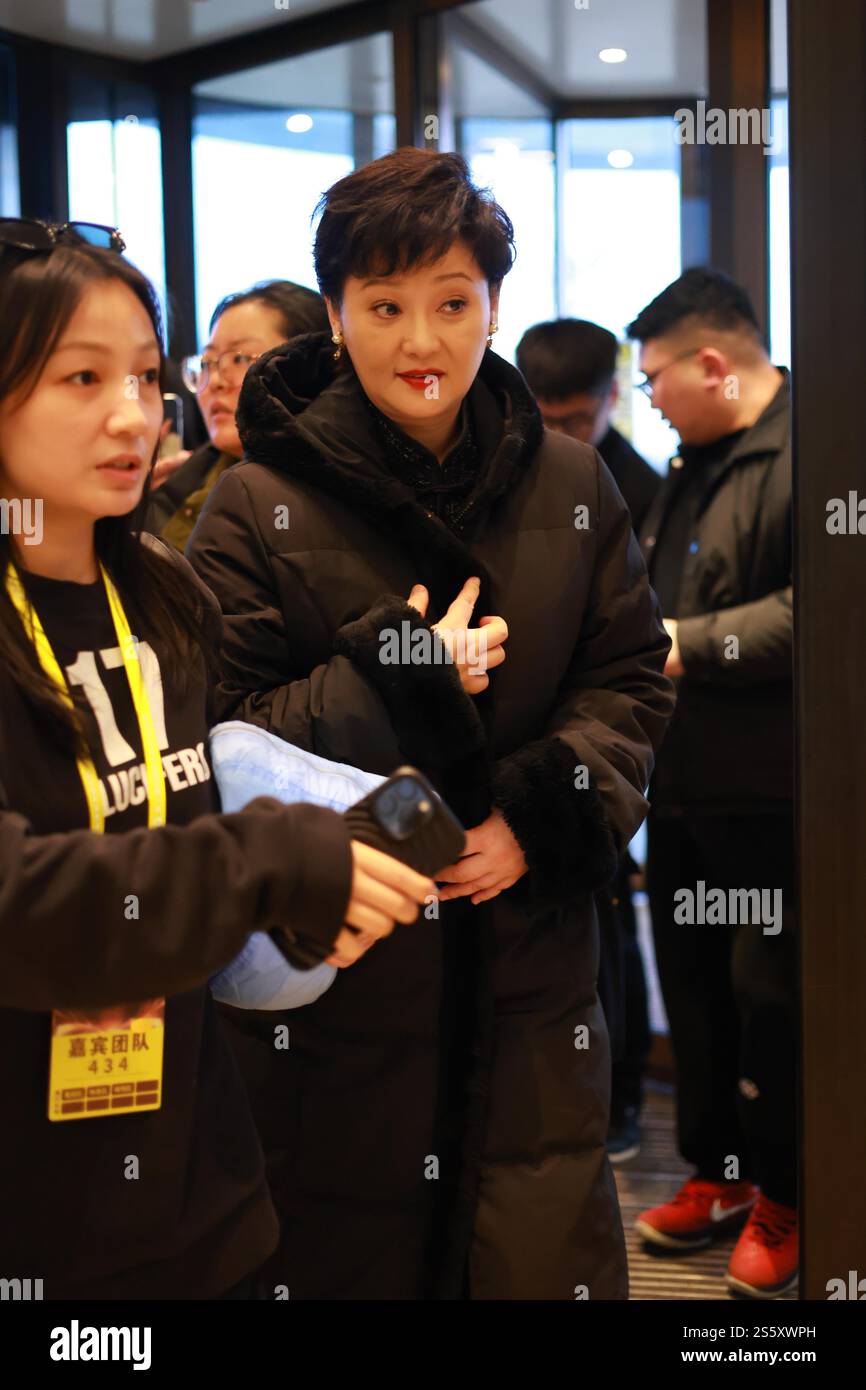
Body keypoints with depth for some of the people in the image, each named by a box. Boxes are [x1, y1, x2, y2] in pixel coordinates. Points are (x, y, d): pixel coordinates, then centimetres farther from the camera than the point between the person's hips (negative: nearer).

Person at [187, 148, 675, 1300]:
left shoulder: (571, 487, 4)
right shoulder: (259, 506, -7)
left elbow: (631, 683, 7)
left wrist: (541, 816, -9)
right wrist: (394, 680, -20)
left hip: (533, 974, 3)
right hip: (333, 979, -2)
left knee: (550, 1260, 11)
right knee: (350, 1253, 12)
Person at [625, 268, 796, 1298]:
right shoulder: (697, 463, 16)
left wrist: (686, 644, -21)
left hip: (769, 789, -9)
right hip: (685, 778, 9)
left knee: (770, 990, 1)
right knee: (690, 979, 16)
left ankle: (783, 1194, 19)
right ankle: (717, 1172, 31)